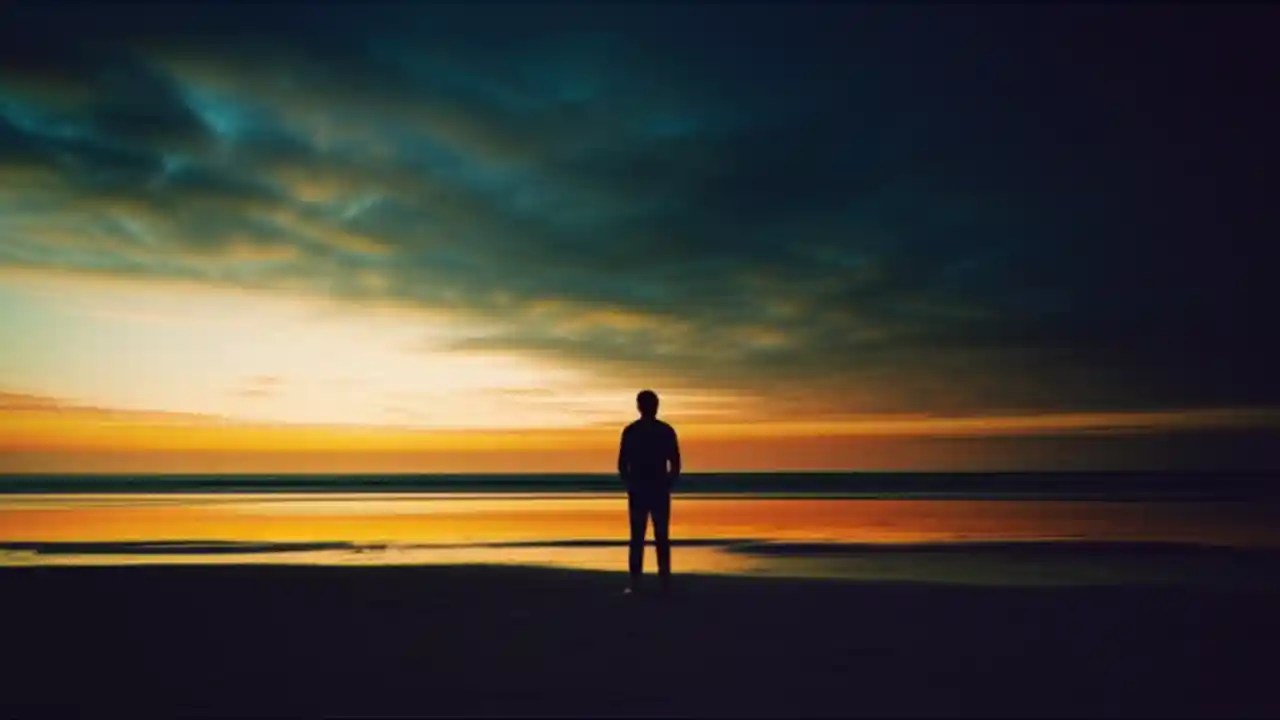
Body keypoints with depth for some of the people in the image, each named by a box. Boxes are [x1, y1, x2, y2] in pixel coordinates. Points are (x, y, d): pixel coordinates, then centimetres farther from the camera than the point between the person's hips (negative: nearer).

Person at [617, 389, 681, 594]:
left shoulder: (630, 431, -1)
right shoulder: (667, 430, 0)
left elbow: (622, 464, -2)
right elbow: (675, 464, 0)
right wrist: (668, 486, 12)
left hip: (637, 491, 0)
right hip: (660, 491, 0)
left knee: (637, 538, 3)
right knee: (662, 538, 7)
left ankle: (635, 583, -1)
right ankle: (665, 582, 4)